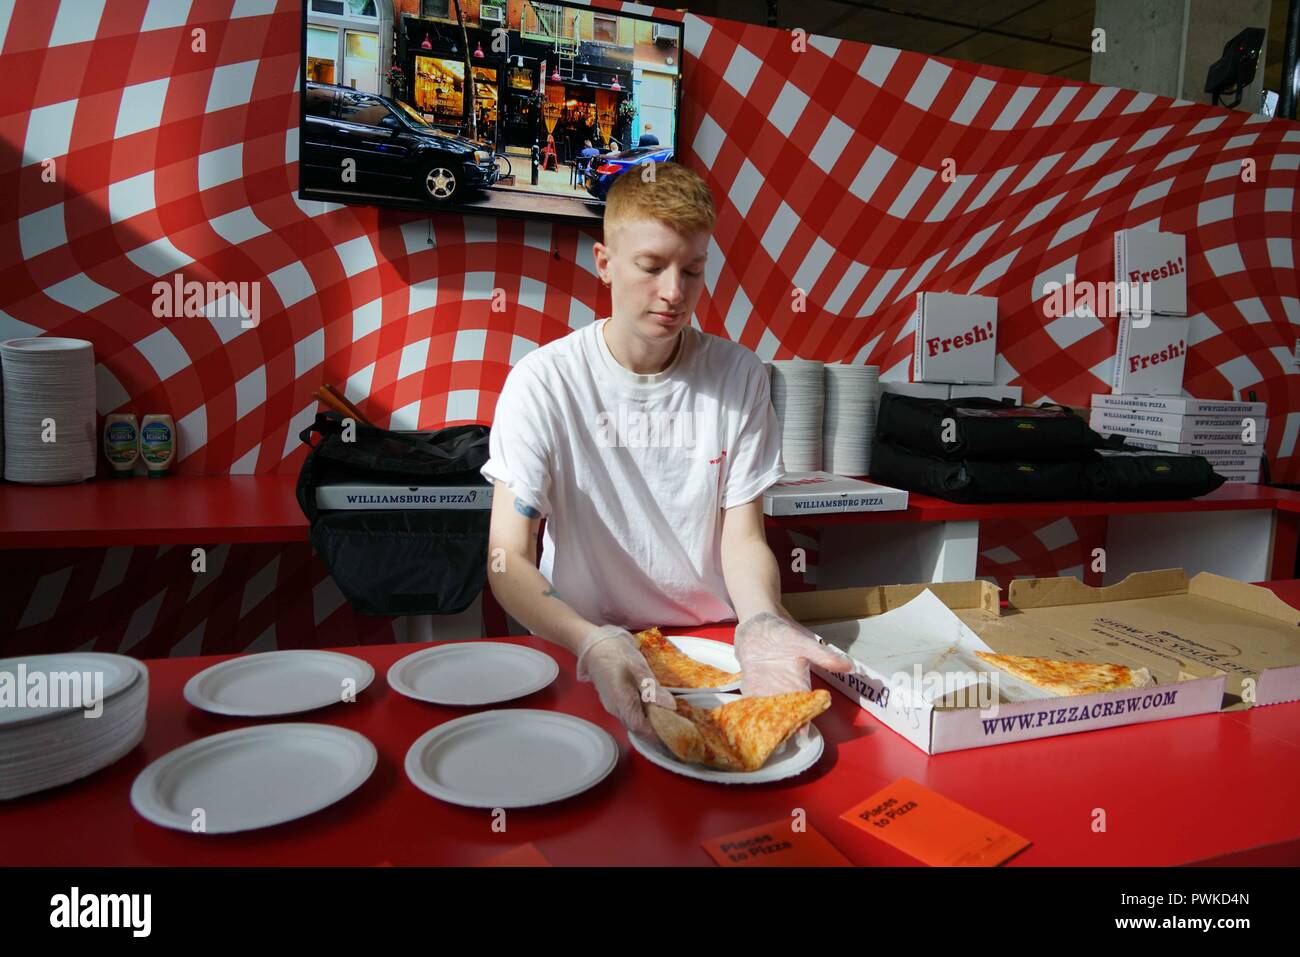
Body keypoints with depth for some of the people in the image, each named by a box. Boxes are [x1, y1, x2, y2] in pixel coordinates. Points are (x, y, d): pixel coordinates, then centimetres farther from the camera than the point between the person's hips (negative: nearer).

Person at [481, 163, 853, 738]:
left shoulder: (739, 376, -1)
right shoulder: (543, 382, -8)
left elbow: (742, 537, -1)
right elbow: (509, 561, -12)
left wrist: (761, 621, -23)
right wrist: (594, 643, -31)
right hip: (580, 648, -1)